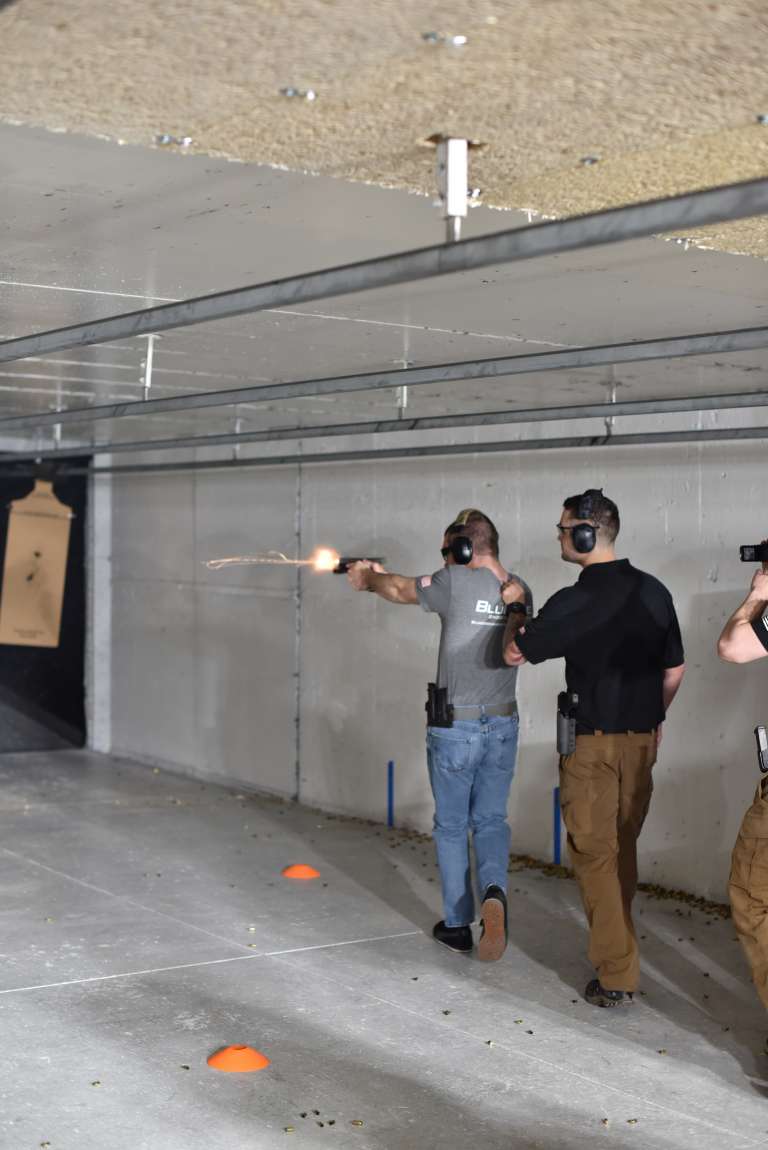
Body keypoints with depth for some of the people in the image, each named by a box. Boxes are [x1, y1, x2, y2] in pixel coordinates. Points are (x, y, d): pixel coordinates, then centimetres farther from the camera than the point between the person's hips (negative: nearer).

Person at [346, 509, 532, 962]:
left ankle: (458, 925, 19)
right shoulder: (520, 591, 4)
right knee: (491, 819, 16)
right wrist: (381, 575, 23)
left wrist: (367, 579, 24)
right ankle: (494, 891, -11)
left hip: (454, 727, -4)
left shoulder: (458, 582, -15)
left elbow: (400, 590, 2)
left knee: (452, 827, 11)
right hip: (502, 726, 4)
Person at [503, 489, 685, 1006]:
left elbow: (514, 654, -5)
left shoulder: (573, 603, -17)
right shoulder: (654, 592, 1)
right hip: (641, 741, 6)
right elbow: (674, 670, 10)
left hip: (592, 742, -6)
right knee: (624, 848, 19)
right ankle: (617, 940, 32)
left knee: (596, 853, 2)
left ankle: (617, 974, 2)